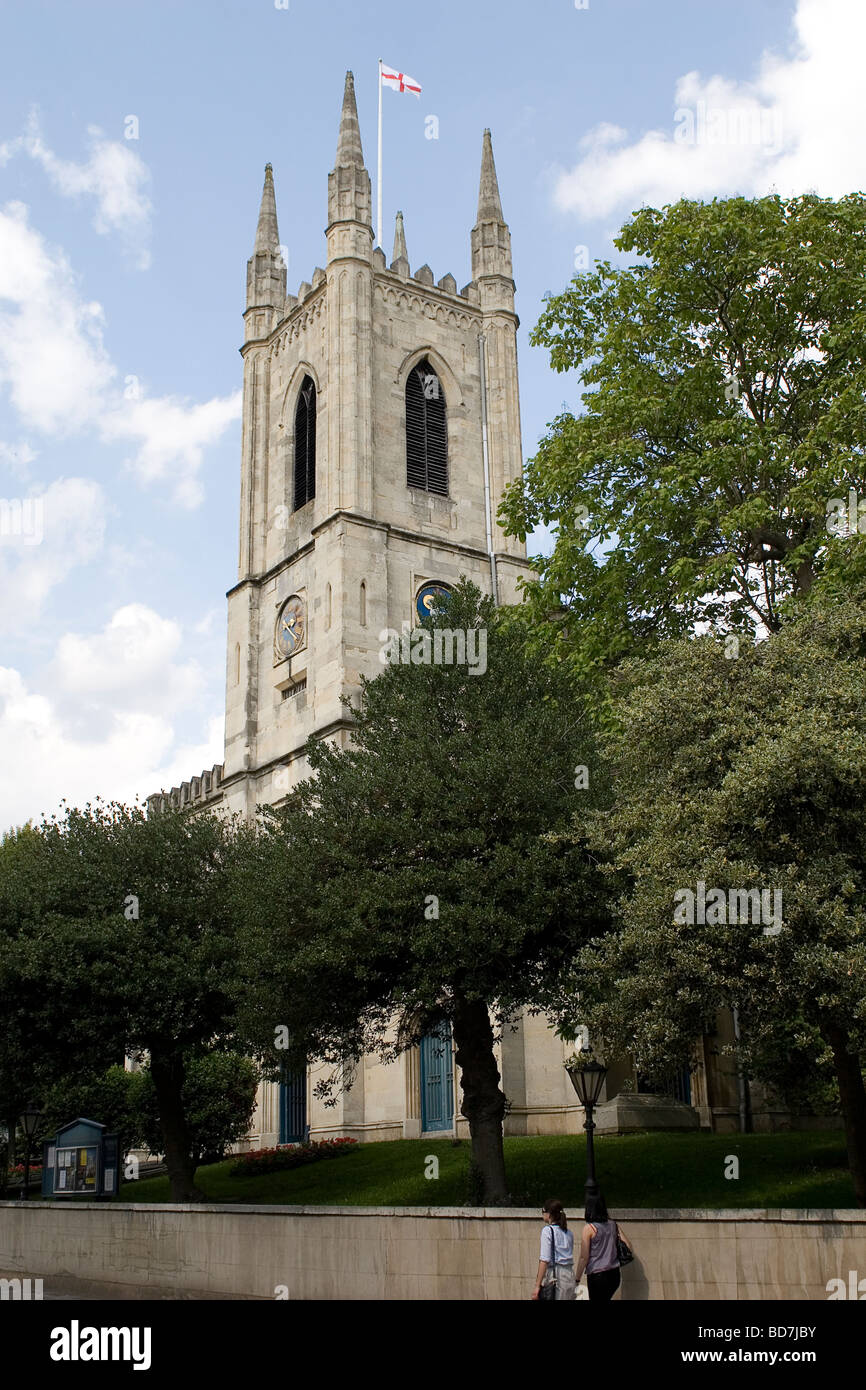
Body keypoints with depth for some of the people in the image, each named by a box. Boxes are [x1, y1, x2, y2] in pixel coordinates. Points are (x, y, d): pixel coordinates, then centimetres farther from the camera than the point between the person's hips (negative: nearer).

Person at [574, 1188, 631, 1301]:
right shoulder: (613, 1225, 4)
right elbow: (628, 1247, 7)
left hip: (597, 1276, -5)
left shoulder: (589, 1228, -10)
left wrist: (577, 1280, -3)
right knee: (604, 1298, 20)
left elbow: (584, 1258, -10)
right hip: (615, 1274, 6)